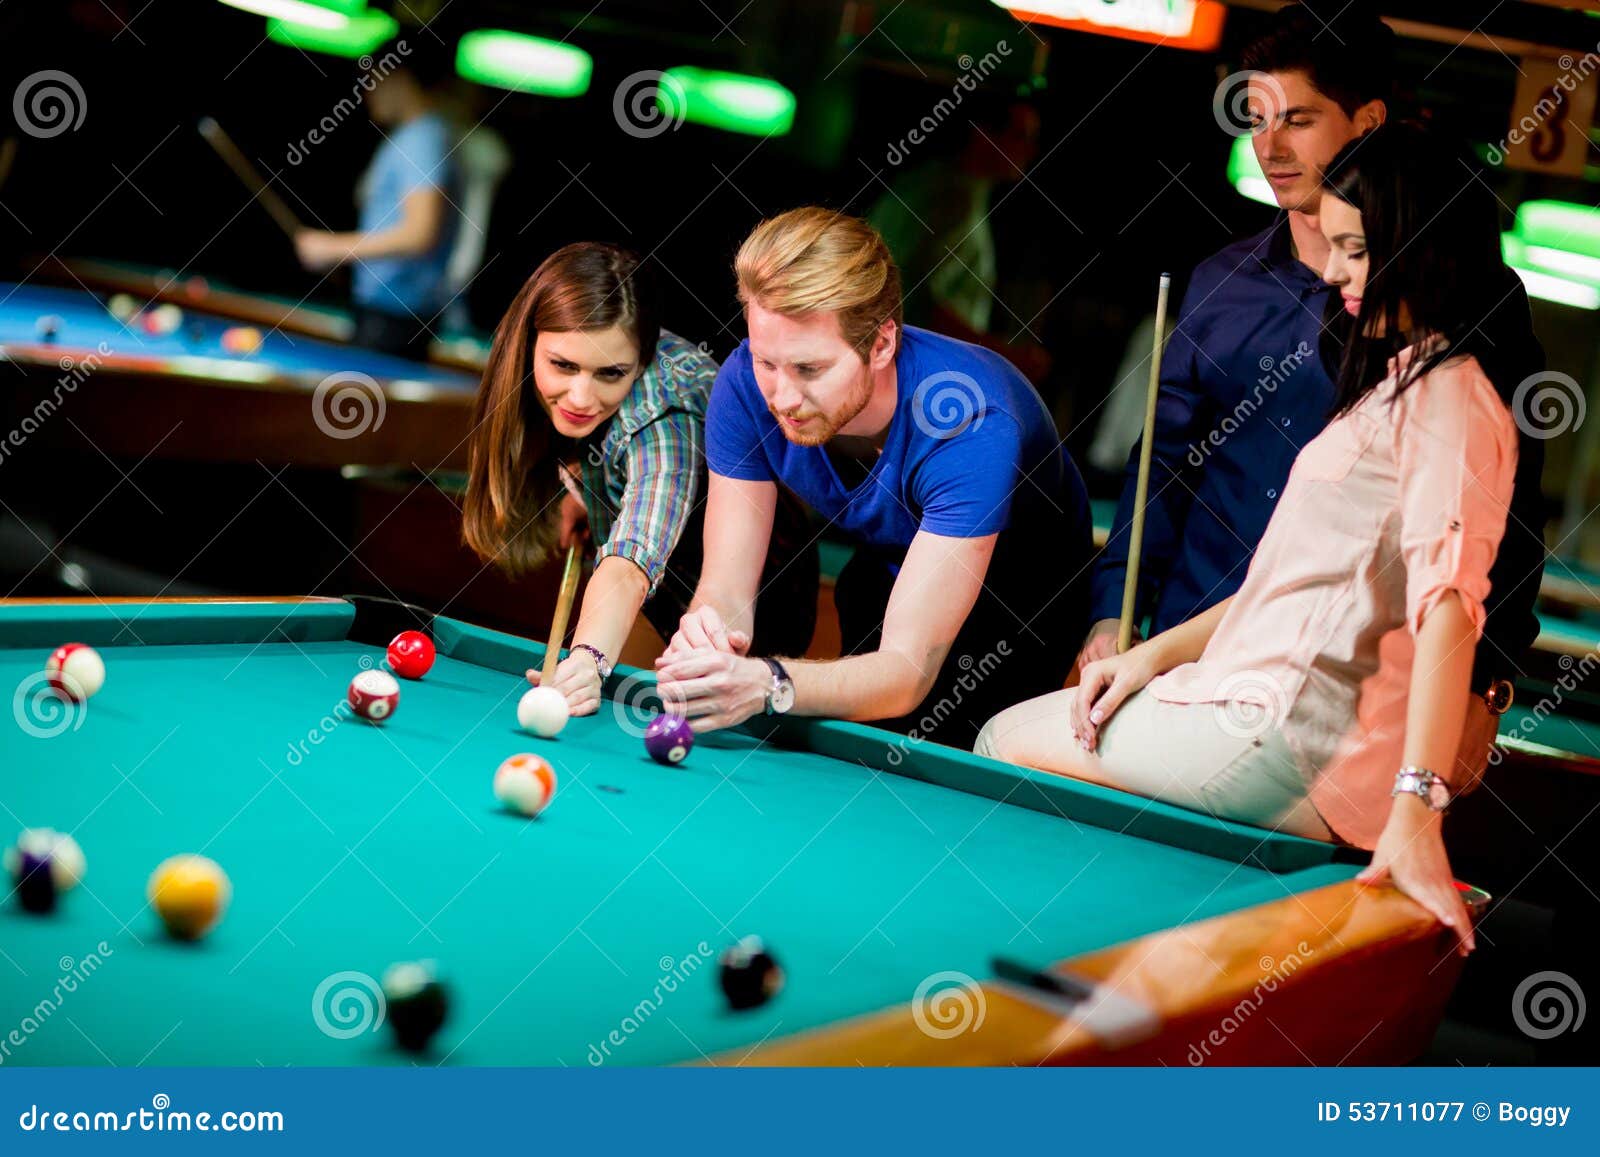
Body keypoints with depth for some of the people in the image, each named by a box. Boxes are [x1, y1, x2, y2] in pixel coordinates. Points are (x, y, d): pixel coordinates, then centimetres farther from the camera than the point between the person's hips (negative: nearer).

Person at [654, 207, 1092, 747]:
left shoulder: (969, 424, -41)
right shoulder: (746, 384, -26)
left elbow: (908, 669, -45)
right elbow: (727, 590, -24)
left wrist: (768, 684, -64)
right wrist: (707, 634, -50)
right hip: (884, 571, 4)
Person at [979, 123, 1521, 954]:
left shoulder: (1447, 396, -14)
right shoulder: (1395, 381, 19)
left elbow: (1449, 604, -26)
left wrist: (1415, 811, -35)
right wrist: (1155, 654, 11)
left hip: (1301, 749, -10)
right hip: (1274, 702, 10)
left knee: (1009, 746, -2)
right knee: (1007, 725, 16)